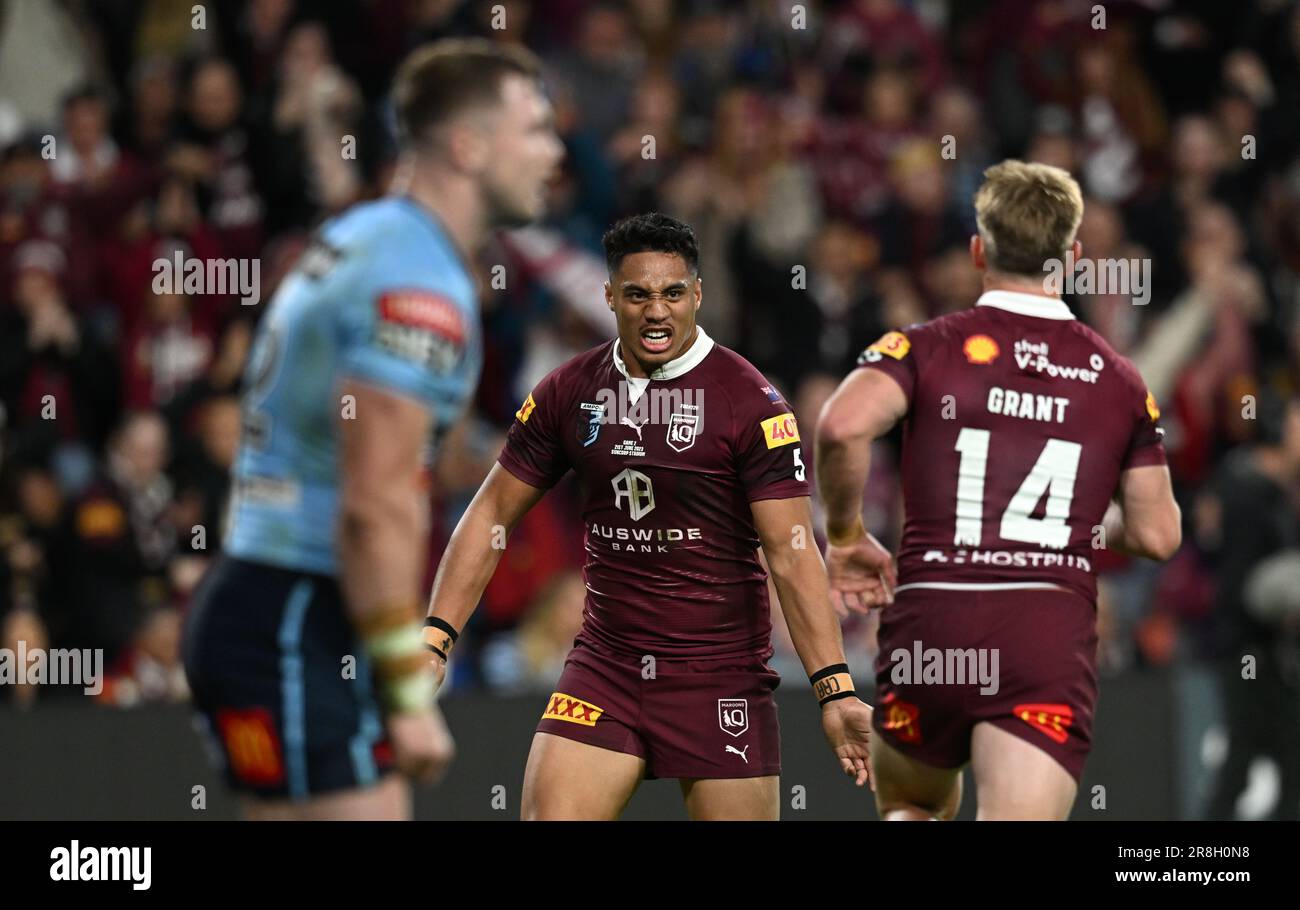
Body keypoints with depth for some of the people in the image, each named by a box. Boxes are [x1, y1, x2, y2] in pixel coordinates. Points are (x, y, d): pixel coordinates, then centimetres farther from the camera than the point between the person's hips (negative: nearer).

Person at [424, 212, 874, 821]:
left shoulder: (750, 403, -9)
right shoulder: (567, 393, 4)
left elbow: (792, 554, -12)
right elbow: (493, 514, 11)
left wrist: (835, 692, -18)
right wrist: (435, 637, 2)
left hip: (721, 676, -3)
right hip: (604, 671, 3)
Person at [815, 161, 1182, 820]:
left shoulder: (925, 348, 4)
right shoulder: (1119, 380, 11)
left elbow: (844, 424, -16)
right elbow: (1157, 534, 14)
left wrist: (845, 534, 0)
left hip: (929, 622, 0)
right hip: (1053, 633, 0)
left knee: (910, 808, 28)